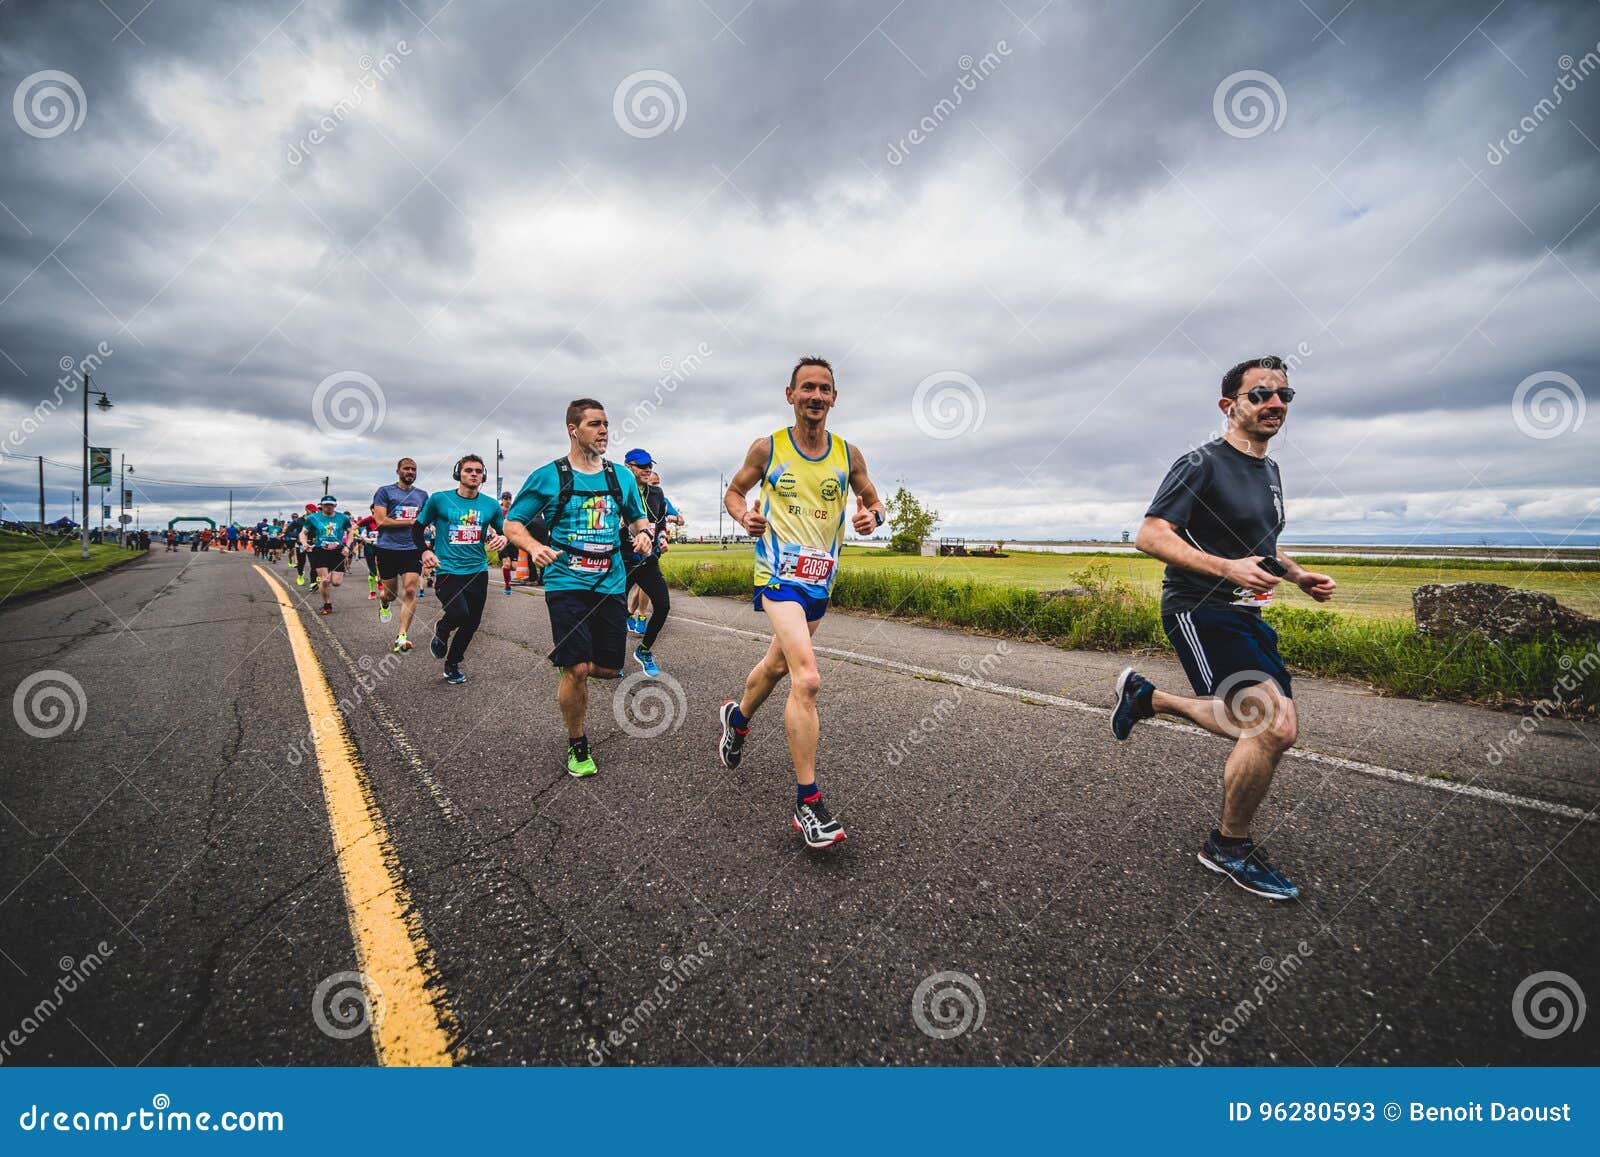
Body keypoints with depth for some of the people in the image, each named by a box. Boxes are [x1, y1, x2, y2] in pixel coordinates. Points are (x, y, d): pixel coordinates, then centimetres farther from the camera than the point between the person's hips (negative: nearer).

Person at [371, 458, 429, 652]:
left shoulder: (422, 495, 12)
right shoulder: (385, 491, 0)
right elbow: (381, 520, -10)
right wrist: (411, 522, -11)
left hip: (413, 550, 2)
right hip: (388, 549, -2)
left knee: (410, 591, -11)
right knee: (391, 592, 10)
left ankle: (402, 636, -8)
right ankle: (383, 601, 49)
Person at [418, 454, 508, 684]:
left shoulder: (491, 505, 5)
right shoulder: (438, 499, -2)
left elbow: (505, 532, 16)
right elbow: (418, 527, 8)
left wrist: (503, 539, -8)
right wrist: (425, 551, -8)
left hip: (478, 572, 4)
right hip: (447, 570, -3)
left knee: (471, 624, 8)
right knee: (459, 614, -24)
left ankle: (452, 664, 33)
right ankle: (441, 630, 14)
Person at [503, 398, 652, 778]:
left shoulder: (621, 476, 8)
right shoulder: (547, 476, -2)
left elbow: (637, 518, 22)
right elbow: (512, 523, 3)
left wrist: (643, 534, -1)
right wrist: (535, 546, -18)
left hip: (610, 585, 4)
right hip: (566, 584, -4)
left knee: (609, 669, 5)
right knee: (578, 669, -12)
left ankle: (569, 671, 42)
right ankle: (577, 746, 12)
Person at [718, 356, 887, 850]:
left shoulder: (848, 453, 4)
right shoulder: (767, 448, -2)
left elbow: (874, 501, 14)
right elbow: (733, 492, 10)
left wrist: (872, 517, -10)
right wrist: (745, 516, -13)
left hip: (821, 577, 5)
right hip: (779, 572, -5)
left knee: (778, 663, 24)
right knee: (807, 678, -22)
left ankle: (737, 717, 55)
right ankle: (807, 804, -13)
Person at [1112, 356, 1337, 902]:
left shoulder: (1270, 471, 16)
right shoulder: (1201, 464, -12)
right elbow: (1149, 535, -20)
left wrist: (1299, 575, 12)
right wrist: (1227, 568, -28)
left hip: (1245, 615, 9)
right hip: (1198, 611, -9)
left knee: (1259, 727, 12)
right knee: (1275, 727, -18)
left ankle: (1144, 697, 29)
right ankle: (1229, 846, 3)